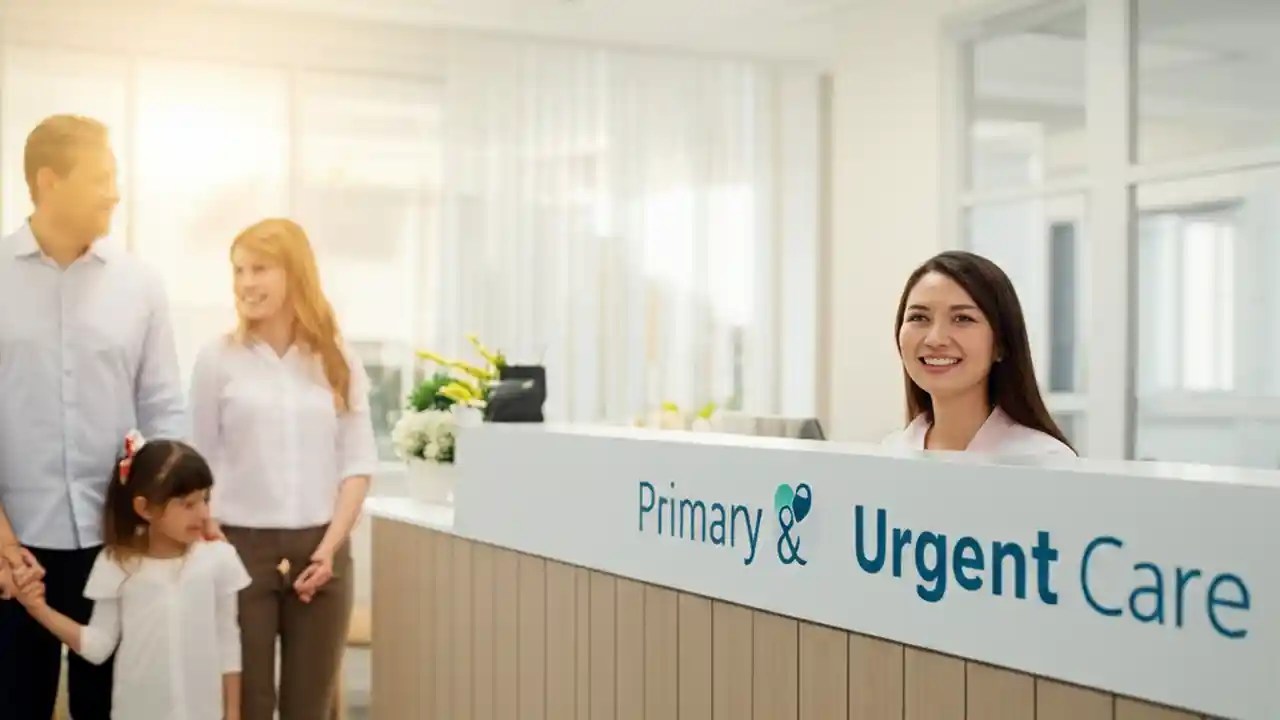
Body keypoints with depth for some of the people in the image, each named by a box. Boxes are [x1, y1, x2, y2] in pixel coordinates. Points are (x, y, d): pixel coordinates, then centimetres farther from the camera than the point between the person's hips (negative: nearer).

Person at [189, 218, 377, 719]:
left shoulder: (337, 359, 5)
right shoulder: (218, 359, 0)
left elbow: (358, 462, 5)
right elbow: (199, 465, 3)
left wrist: (328, 549, -4)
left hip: (319, 549, 2)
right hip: (242, 546, -2)